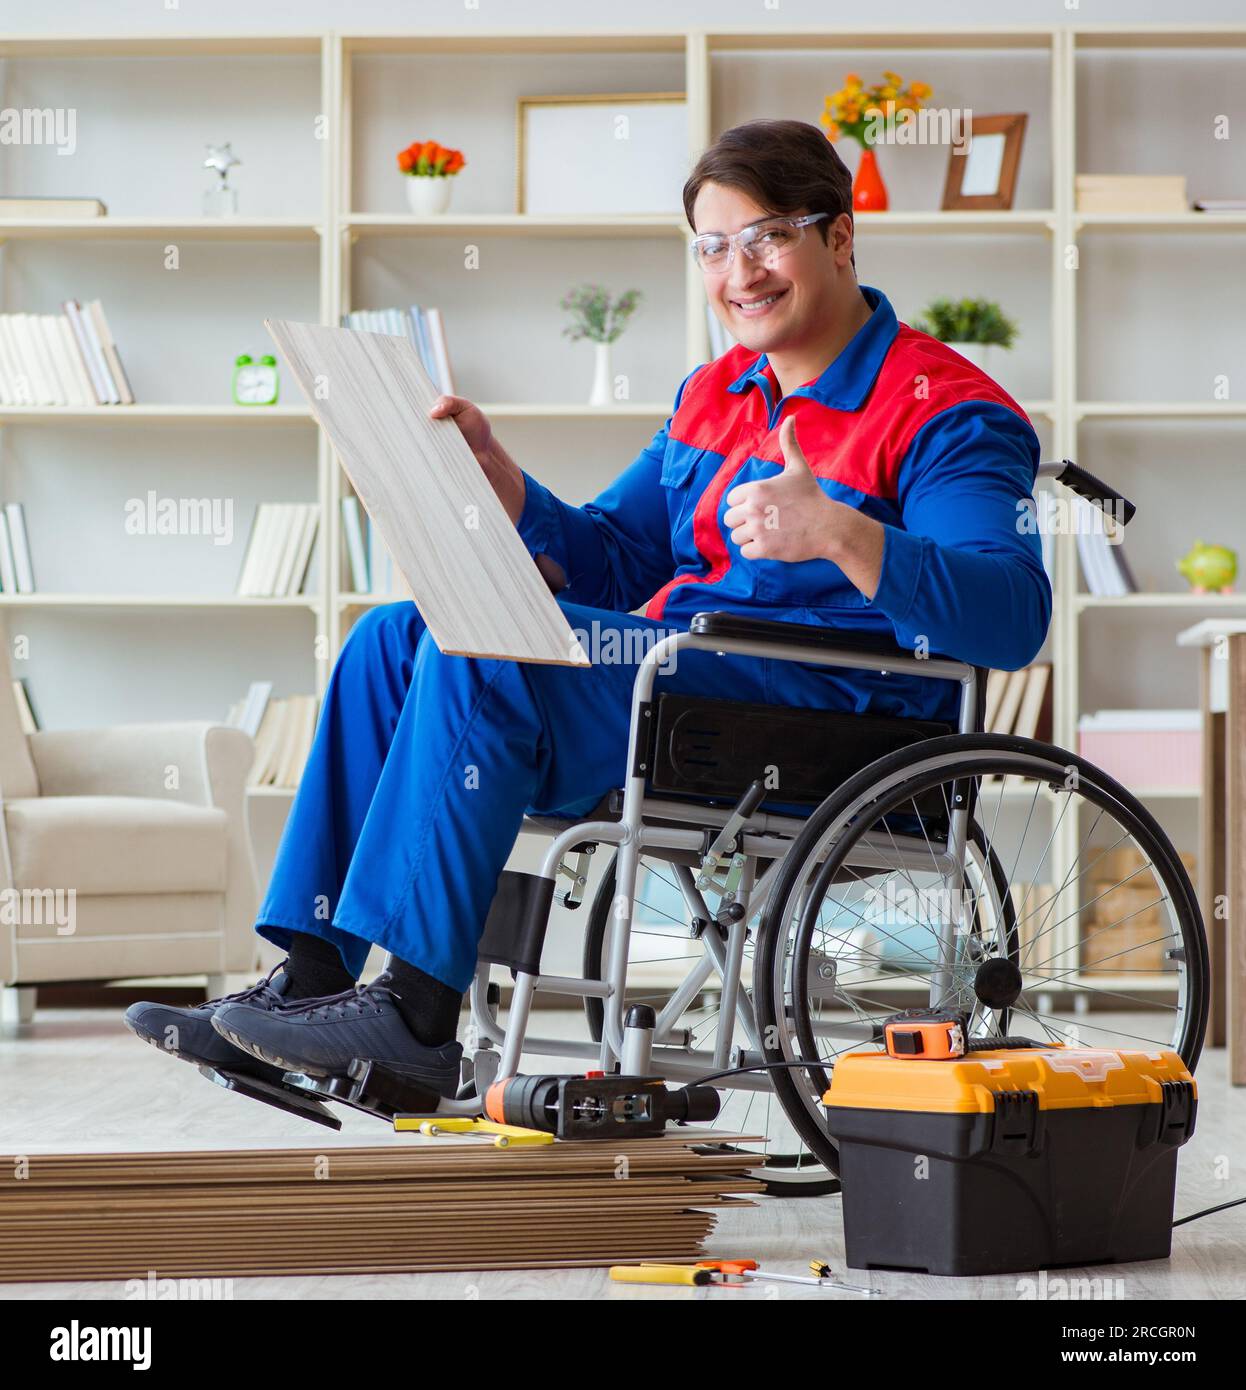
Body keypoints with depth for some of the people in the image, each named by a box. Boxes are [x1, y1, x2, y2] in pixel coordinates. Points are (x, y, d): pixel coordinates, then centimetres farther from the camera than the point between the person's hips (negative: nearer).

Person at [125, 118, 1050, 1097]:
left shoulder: (943, 414, -7)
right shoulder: (715, 393, 20)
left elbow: (1012, 618, -21)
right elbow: (609, 565, 21)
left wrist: (842, 535, -35)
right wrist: (498, 477, 3)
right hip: (675, 669, 9)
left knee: (483, 647, -24)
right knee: (393, 637, 0)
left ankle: (416, 1014, -24)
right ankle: (308, 978, -9)